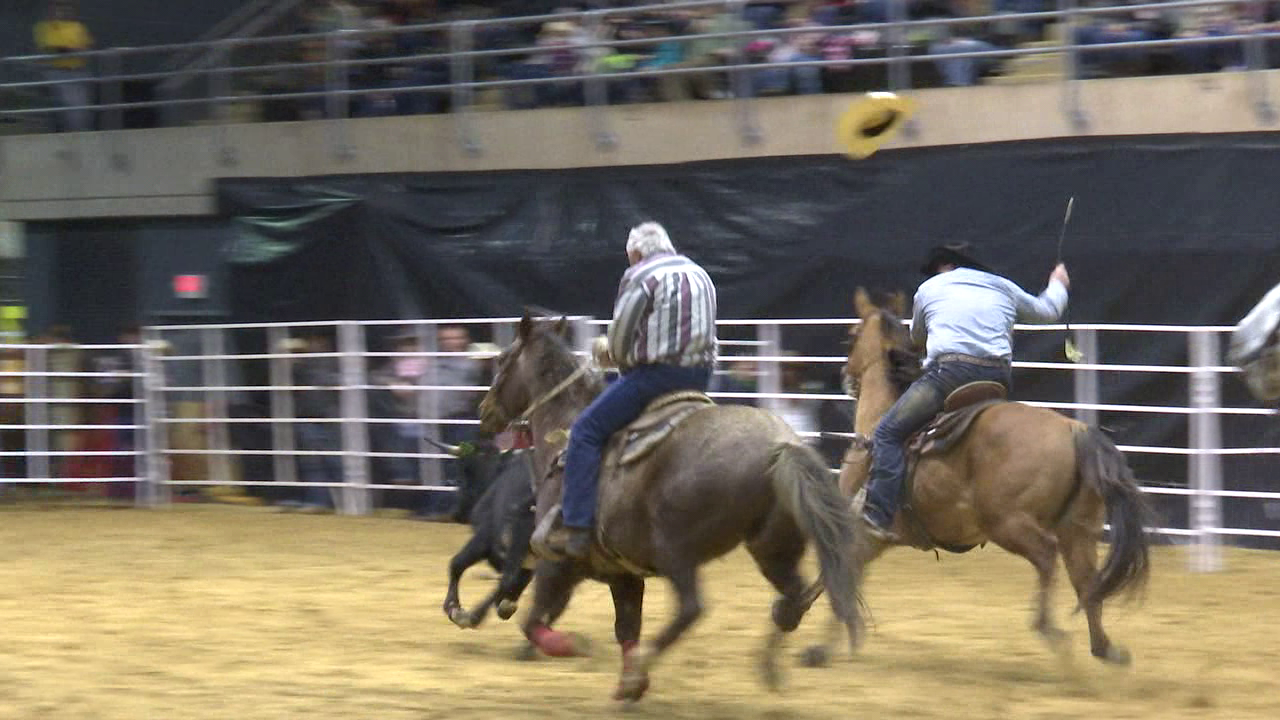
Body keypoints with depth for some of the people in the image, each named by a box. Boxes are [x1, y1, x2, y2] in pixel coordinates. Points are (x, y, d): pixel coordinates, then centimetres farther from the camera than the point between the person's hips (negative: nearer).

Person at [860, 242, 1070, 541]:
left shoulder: (929, 289, 17)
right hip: (999, 378, 5)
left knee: (887, 434, -3)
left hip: (949, 371, -5)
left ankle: (879, 514, -20)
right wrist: (1057, 285, 61)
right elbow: (1047, 310, 38)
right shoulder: (1004, 289, 24)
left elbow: (916, 338, 32)